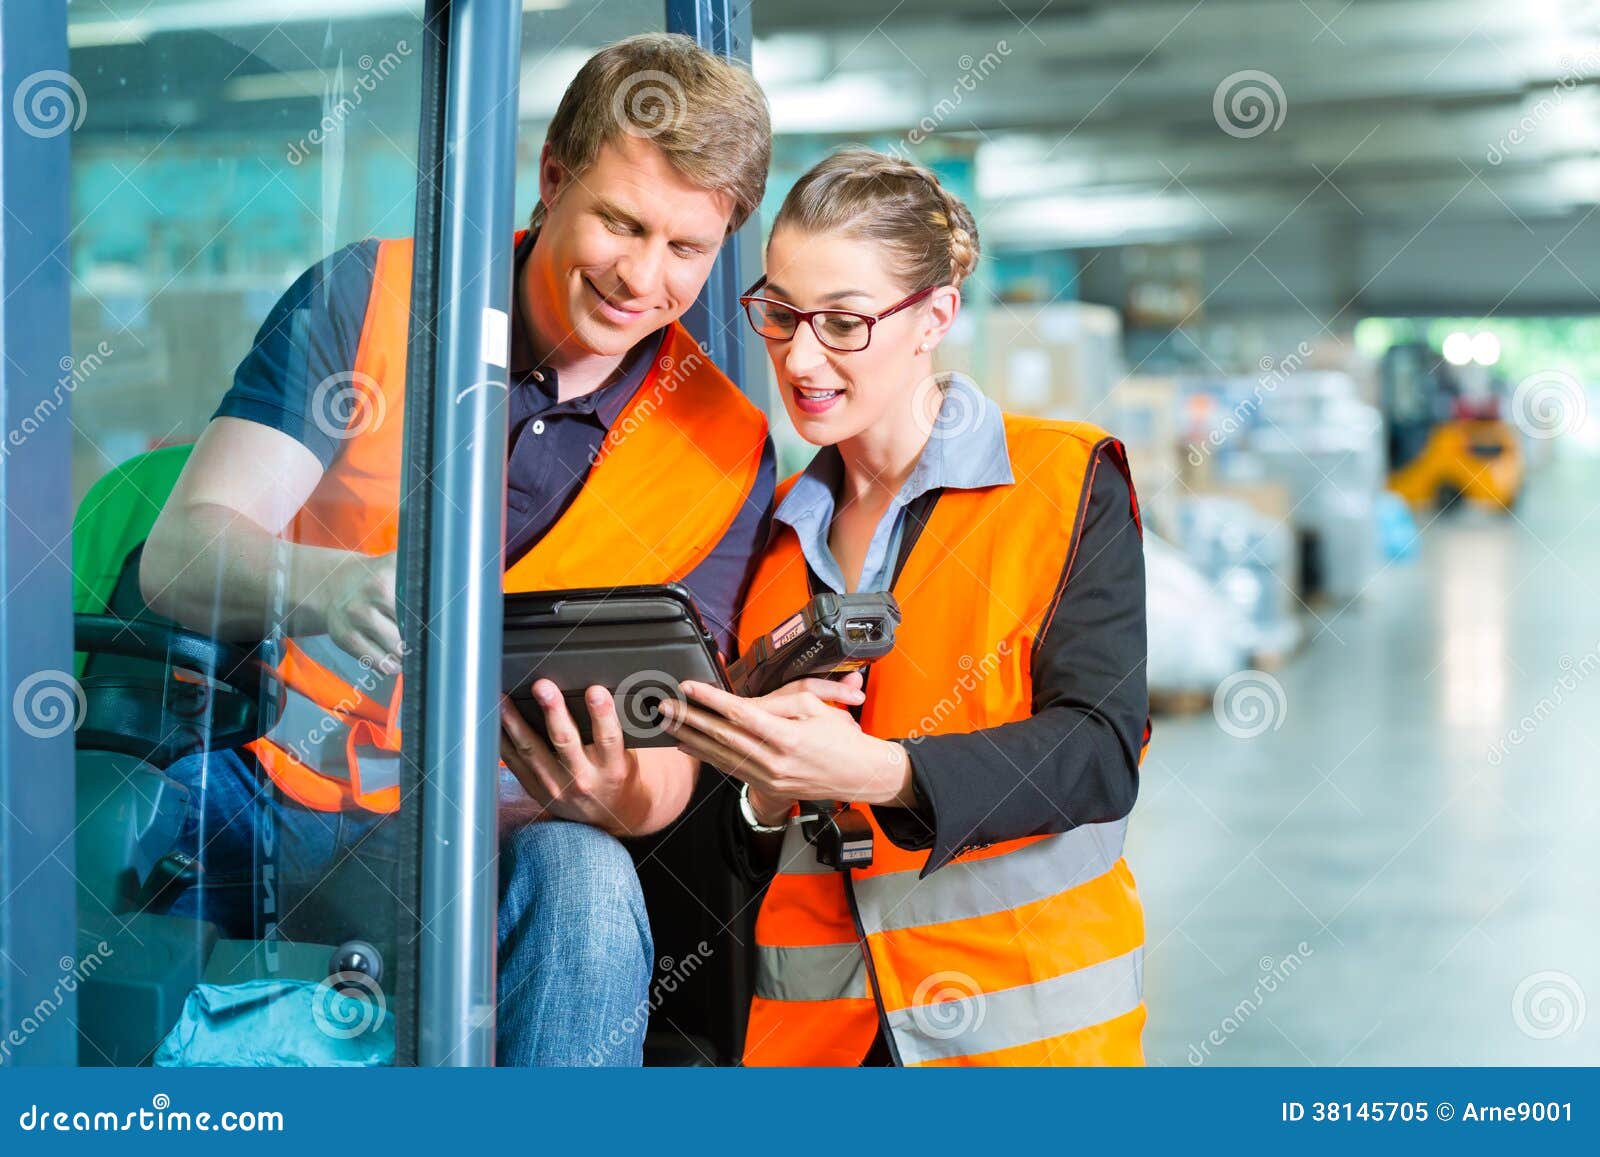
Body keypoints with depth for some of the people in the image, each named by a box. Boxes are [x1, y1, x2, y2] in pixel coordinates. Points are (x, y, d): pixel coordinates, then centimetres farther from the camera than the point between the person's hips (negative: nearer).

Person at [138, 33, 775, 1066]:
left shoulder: (723, 449, 1)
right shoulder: (370, 298, -2)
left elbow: (668, 761, -1)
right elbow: (181, 554, -10)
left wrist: (621, 795, -28)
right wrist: (324, 586, -34)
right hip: (255, 777, 0)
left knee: (579, 877, -34)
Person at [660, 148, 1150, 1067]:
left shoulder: (1068, 480, 4)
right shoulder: (780, 526, 18)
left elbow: (1100, 752, -9)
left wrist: (874, 770, -23)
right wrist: (764, 795, -5)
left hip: (1028, 1008, -3)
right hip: (816, 1021, 4)